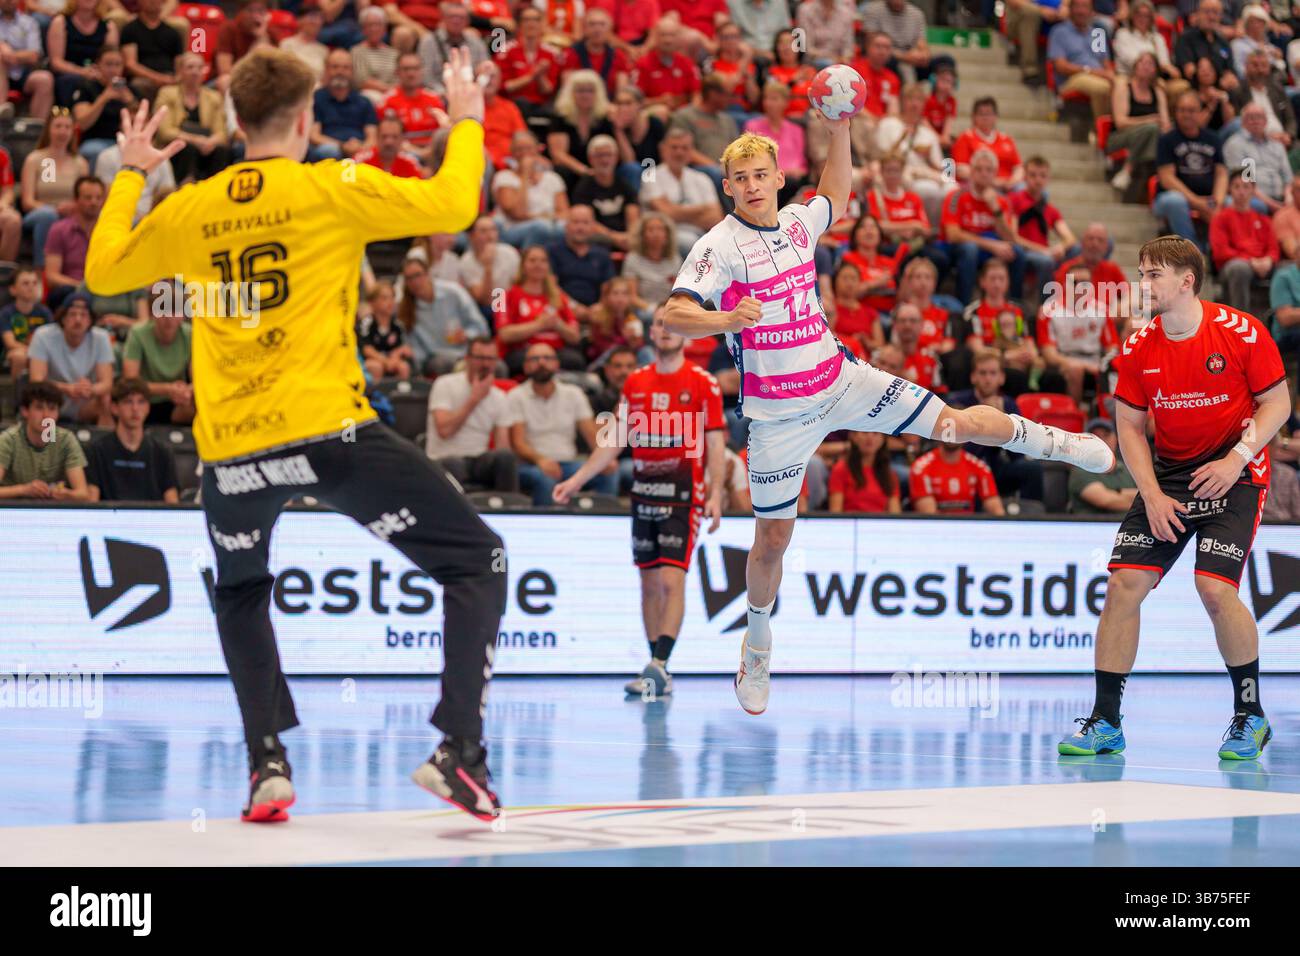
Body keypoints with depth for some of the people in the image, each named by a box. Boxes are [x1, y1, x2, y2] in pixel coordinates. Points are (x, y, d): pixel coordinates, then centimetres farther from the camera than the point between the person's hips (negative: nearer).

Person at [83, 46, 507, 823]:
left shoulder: (189, 209, 10)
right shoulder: (332, 189, -2)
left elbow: (101, 270, 25)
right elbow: (451, 205, -7)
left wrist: (130, 175, 38)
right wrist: (465, 120, 9)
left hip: (229, 451, 4)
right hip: (328, 429, -4)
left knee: (239, 596, 31)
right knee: (477, 562, 6)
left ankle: (268, 763, 13)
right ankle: (460, 751, -8)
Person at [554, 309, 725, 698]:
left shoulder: (703, 383, -2)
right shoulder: (635, 382, 10)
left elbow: (715, 445, -4)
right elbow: (613, 441, 15)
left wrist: (715, 494, -13)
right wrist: (576, 480, 9)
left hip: (684, 494, -5)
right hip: (644, 492, 5)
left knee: (672, 579, -14)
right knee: (649, 582, 6)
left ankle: (658, 666, -20)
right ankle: (659, 676, 12)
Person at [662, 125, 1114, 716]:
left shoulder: (796, 222, 3)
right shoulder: (719, 245, -14)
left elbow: (836, 199, 27)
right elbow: (672, 316, -25)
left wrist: (838, 132, 16)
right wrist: (727, 319, -43)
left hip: (841, 380, 4)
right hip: (778, 414, -4)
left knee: (955, 423, 2)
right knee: (773, 537, 4)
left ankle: (1044, 439, 30)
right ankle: (757, 649, 26)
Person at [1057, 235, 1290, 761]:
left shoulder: (1242, 332, -13)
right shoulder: (1138, 347, -2)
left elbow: (1278, 404, -6)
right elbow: (1130, 426, 4)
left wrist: (1236, 459, -18)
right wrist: (1152, 494, -8)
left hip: (1232, 474, -4)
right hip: (1168, 475, 4)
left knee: (1215, 587, -20)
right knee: (1125, 582, -8)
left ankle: (1250, 716, -2)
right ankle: (1106, 721, 1)